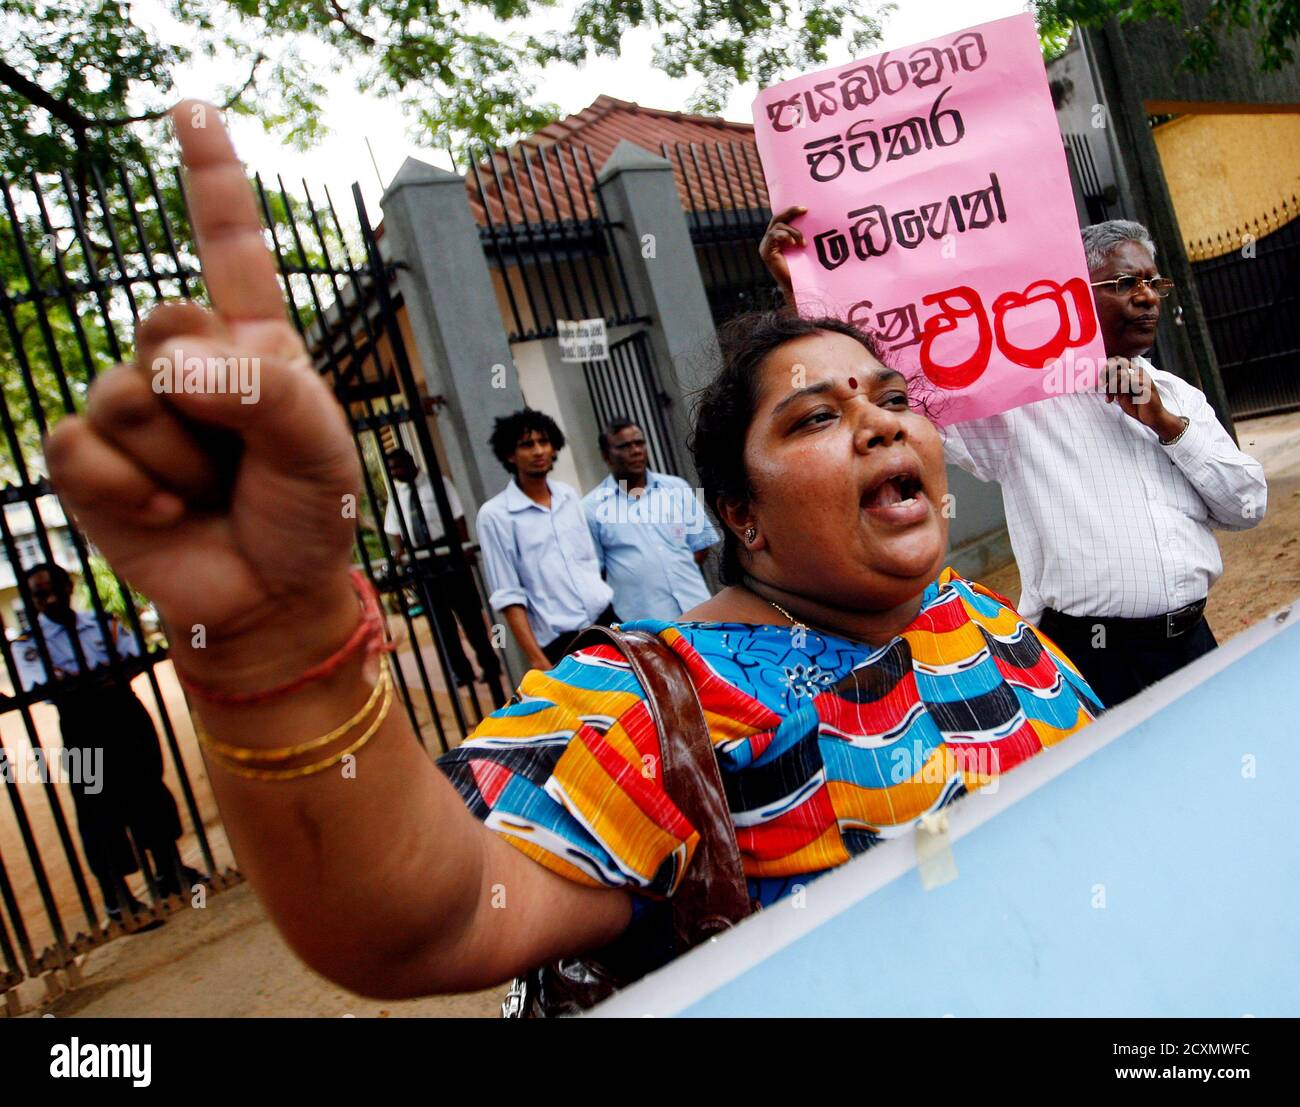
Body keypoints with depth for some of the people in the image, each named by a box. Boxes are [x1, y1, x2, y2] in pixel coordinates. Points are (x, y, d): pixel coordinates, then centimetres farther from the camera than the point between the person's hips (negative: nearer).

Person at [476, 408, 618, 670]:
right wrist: (536, 659, -13)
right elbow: (508, 596, -9)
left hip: (608, 620, 5)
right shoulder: (495, 514, -8)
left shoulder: (568, 495, 8)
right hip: (560, 641, -5)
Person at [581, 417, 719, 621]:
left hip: (696, 609, 3)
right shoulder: (592, 508, -2)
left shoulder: (677, 488, 7)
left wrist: (683, 576, 2)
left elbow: (701, 543, 13)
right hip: (643, 622, -3)